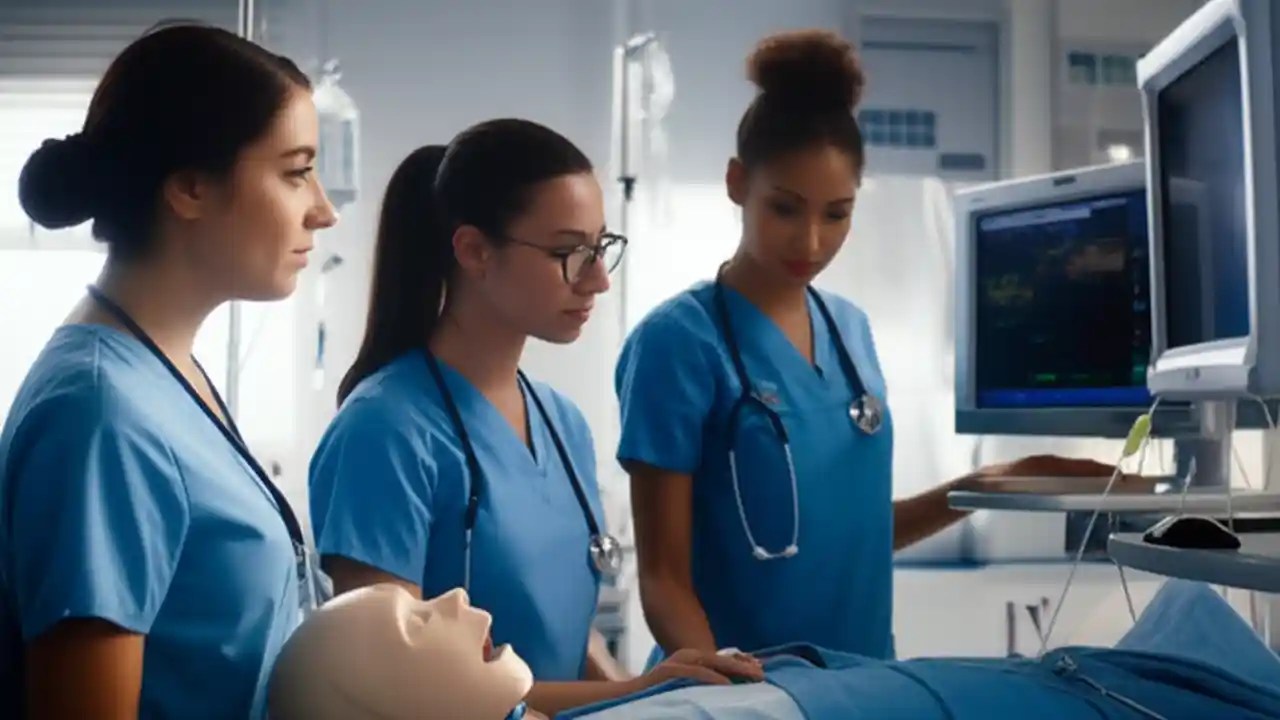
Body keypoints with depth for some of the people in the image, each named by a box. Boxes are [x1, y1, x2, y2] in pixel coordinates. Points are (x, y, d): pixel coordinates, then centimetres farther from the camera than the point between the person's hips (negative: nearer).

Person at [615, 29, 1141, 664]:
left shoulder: (851, 329, 4)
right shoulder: (680, 341, -14)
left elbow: (850, 527, 11)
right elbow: (663, 576, -14)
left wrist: (984, 486, 1)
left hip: (861, 677, 6)